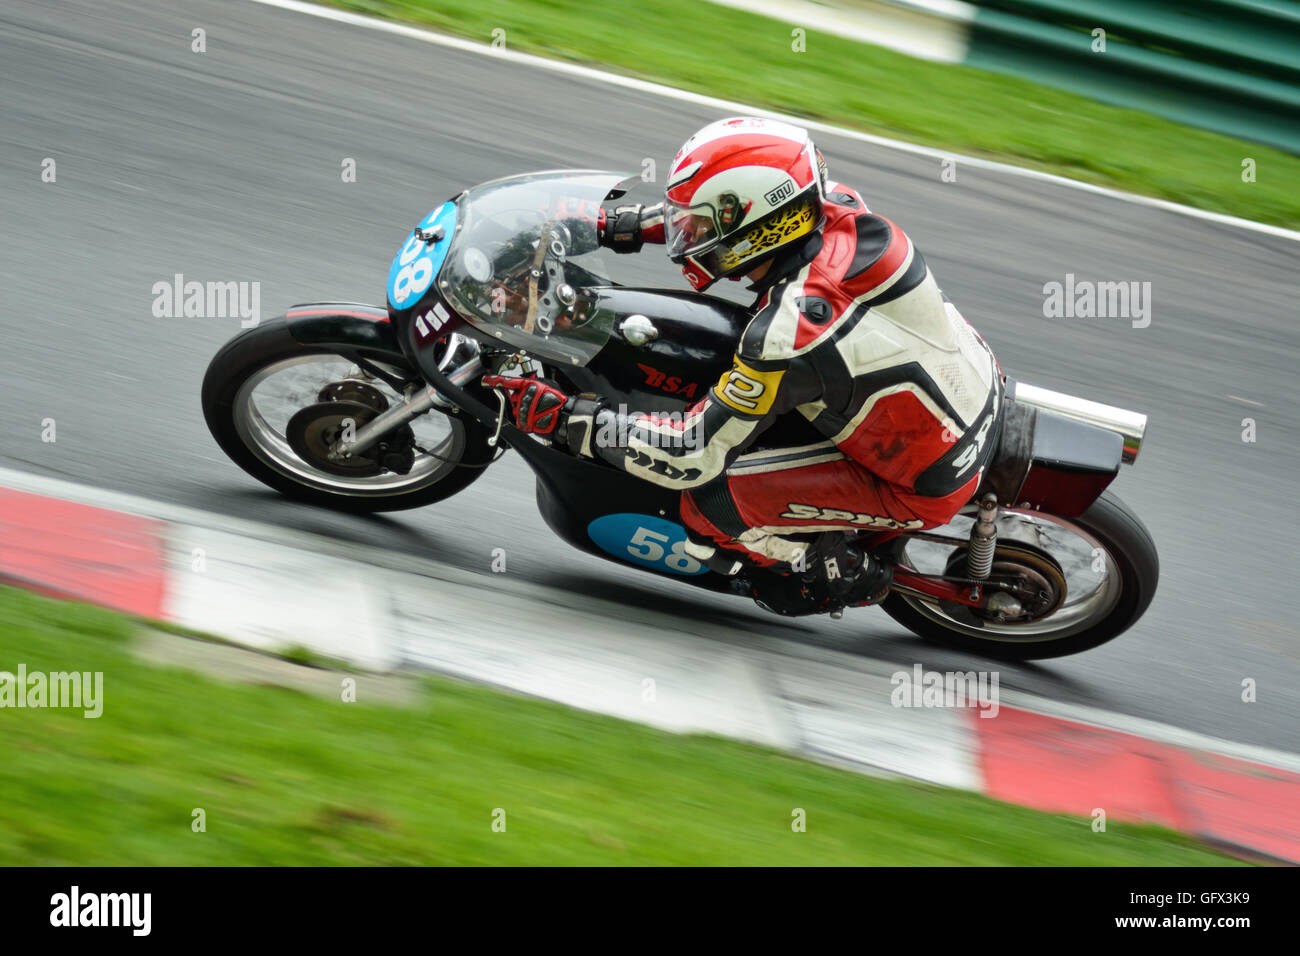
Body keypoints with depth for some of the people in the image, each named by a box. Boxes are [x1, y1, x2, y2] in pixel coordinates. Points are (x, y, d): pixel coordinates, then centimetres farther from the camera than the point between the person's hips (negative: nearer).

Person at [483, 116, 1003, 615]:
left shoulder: (788, 336, -34)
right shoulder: (836, 207, -14)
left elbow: (693, 456, -25)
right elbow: (740, 202, 10)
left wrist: (565, 417, -19)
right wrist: (635, 223, 7)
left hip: (924, 484, -8)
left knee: (709, 502, -14)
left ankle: (842, 574, 10)